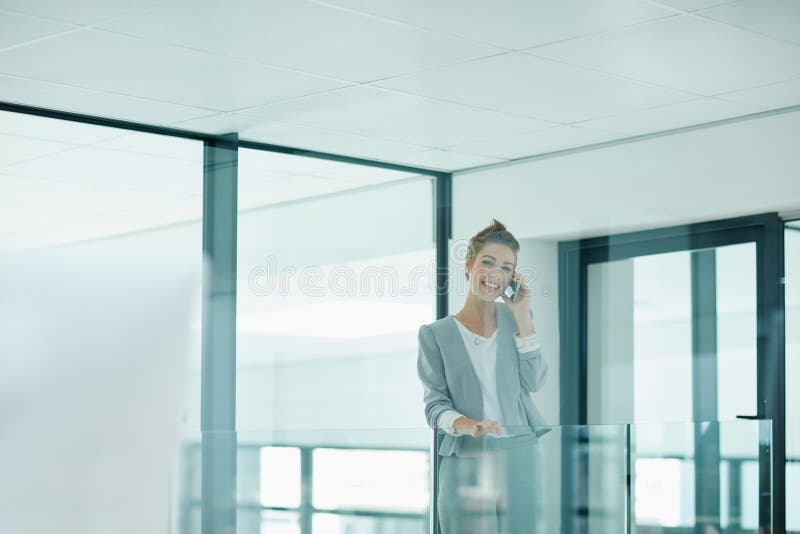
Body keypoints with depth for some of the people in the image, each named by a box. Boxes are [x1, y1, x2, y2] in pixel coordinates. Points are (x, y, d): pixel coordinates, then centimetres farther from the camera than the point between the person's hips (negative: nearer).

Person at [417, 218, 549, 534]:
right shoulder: (435, 333, 2)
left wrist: (522, 317, -4)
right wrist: (464, 424, -22)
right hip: (465, 460, -2)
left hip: (520, 457, 2)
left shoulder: (515, 317, 11)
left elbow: (534, 382, -1)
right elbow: (434, 403, -1)